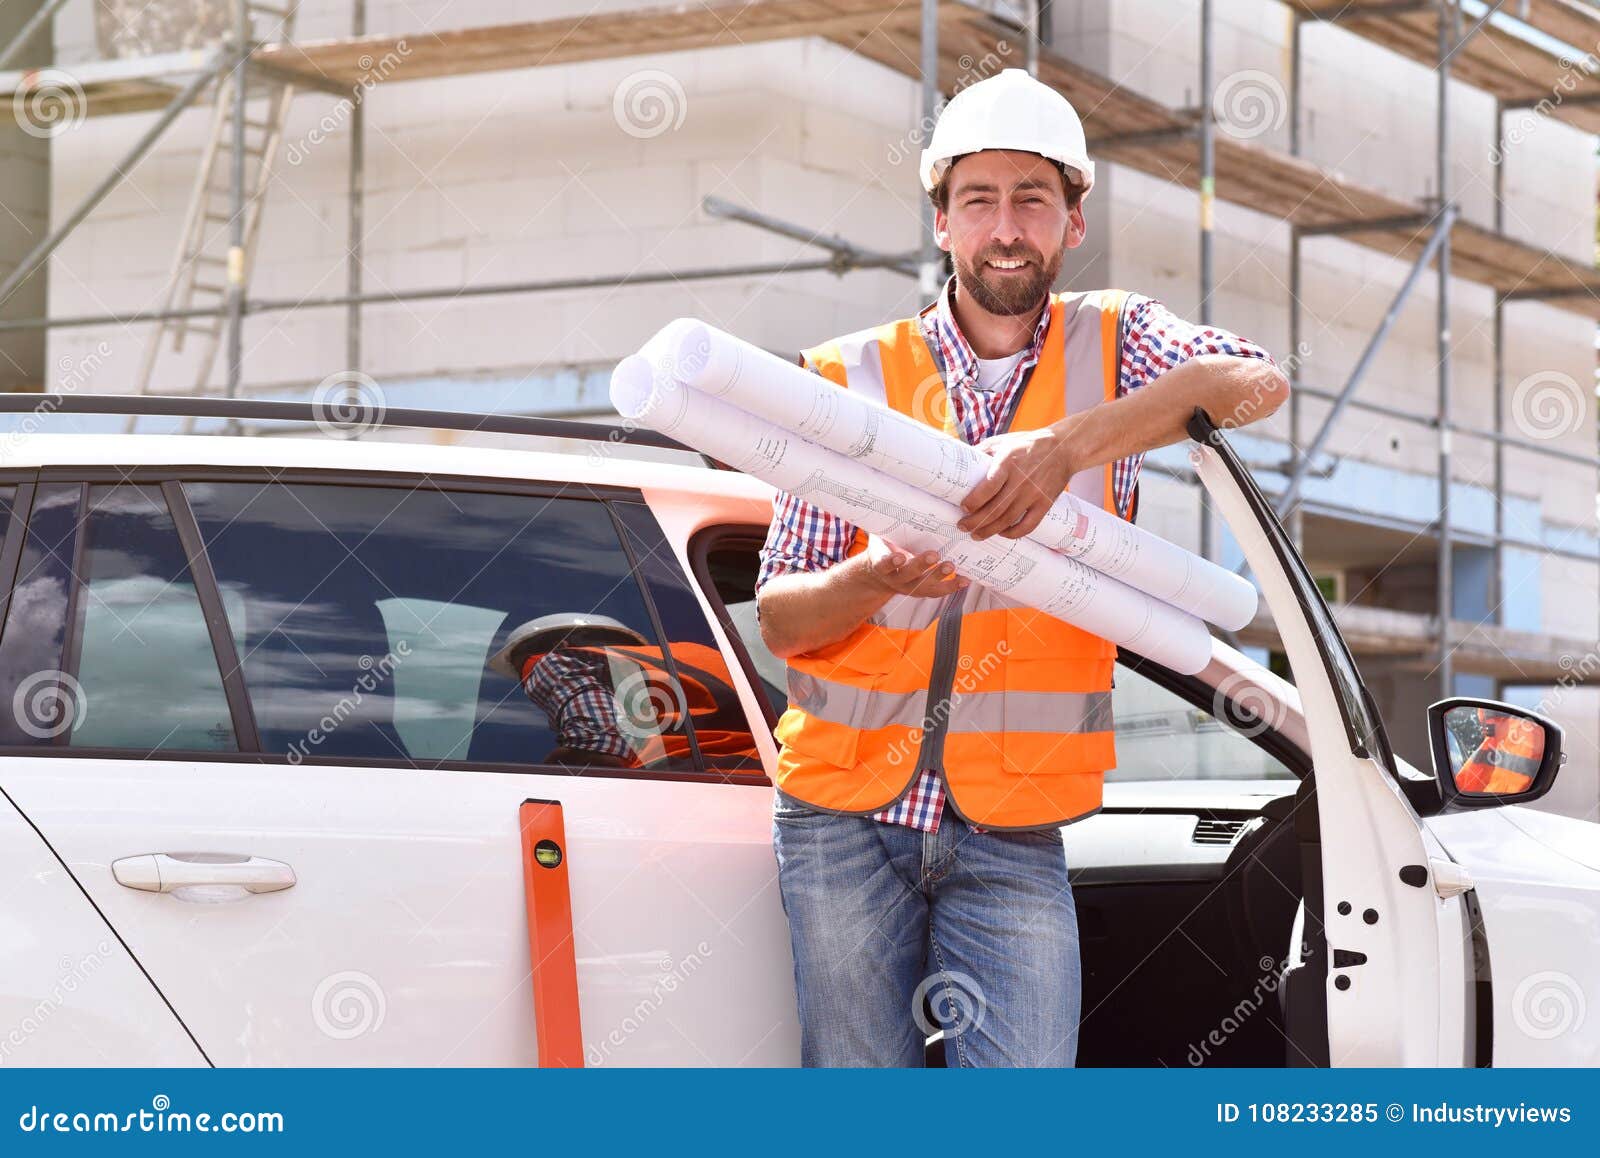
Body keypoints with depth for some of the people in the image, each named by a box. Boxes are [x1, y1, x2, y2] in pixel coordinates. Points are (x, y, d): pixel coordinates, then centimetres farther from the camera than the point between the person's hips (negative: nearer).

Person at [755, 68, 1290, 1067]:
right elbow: (778, 618, 5)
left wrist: (1070, 443, -30)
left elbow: (1255, 381, -16)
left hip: (1013, 837, 0)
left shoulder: (1110, 344, 7)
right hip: (845, 812, 1)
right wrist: (875, 579, -18)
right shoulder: (852, 377, 6)